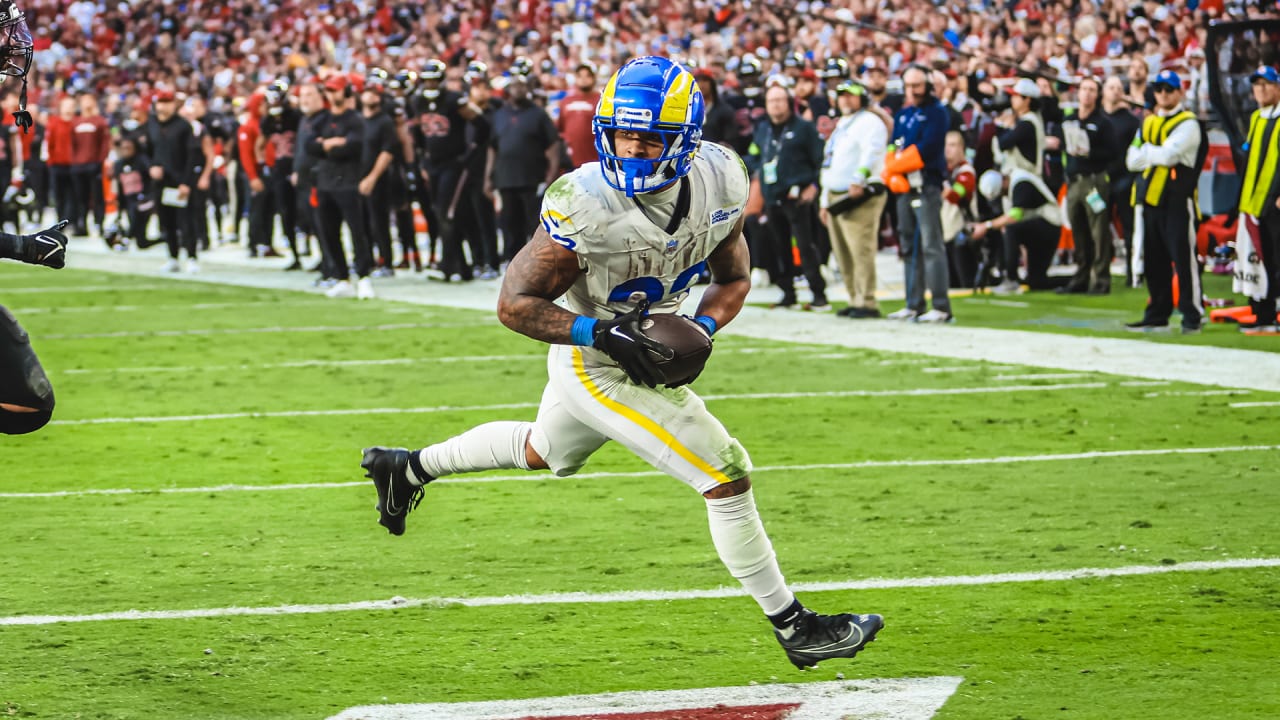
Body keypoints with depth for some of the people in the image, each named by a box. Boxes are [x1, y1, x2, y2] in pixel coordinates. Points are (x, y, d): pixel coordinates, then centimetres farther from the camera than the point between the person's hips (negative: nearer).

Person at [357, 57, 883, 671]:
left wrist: (702, 330, -16)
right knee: (727, 478, -10)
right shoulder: (585, 206, -30)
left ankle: (409, 468, 52)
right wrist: (602, 332, -32)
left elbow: (733, 278, 4)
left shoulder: (716, 183, -12)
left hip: (649, 356, 7)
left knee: (543, 452, 33)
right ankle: (794, 629, 3)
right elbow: (515, 303, -22)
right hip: (596, 366, -7)